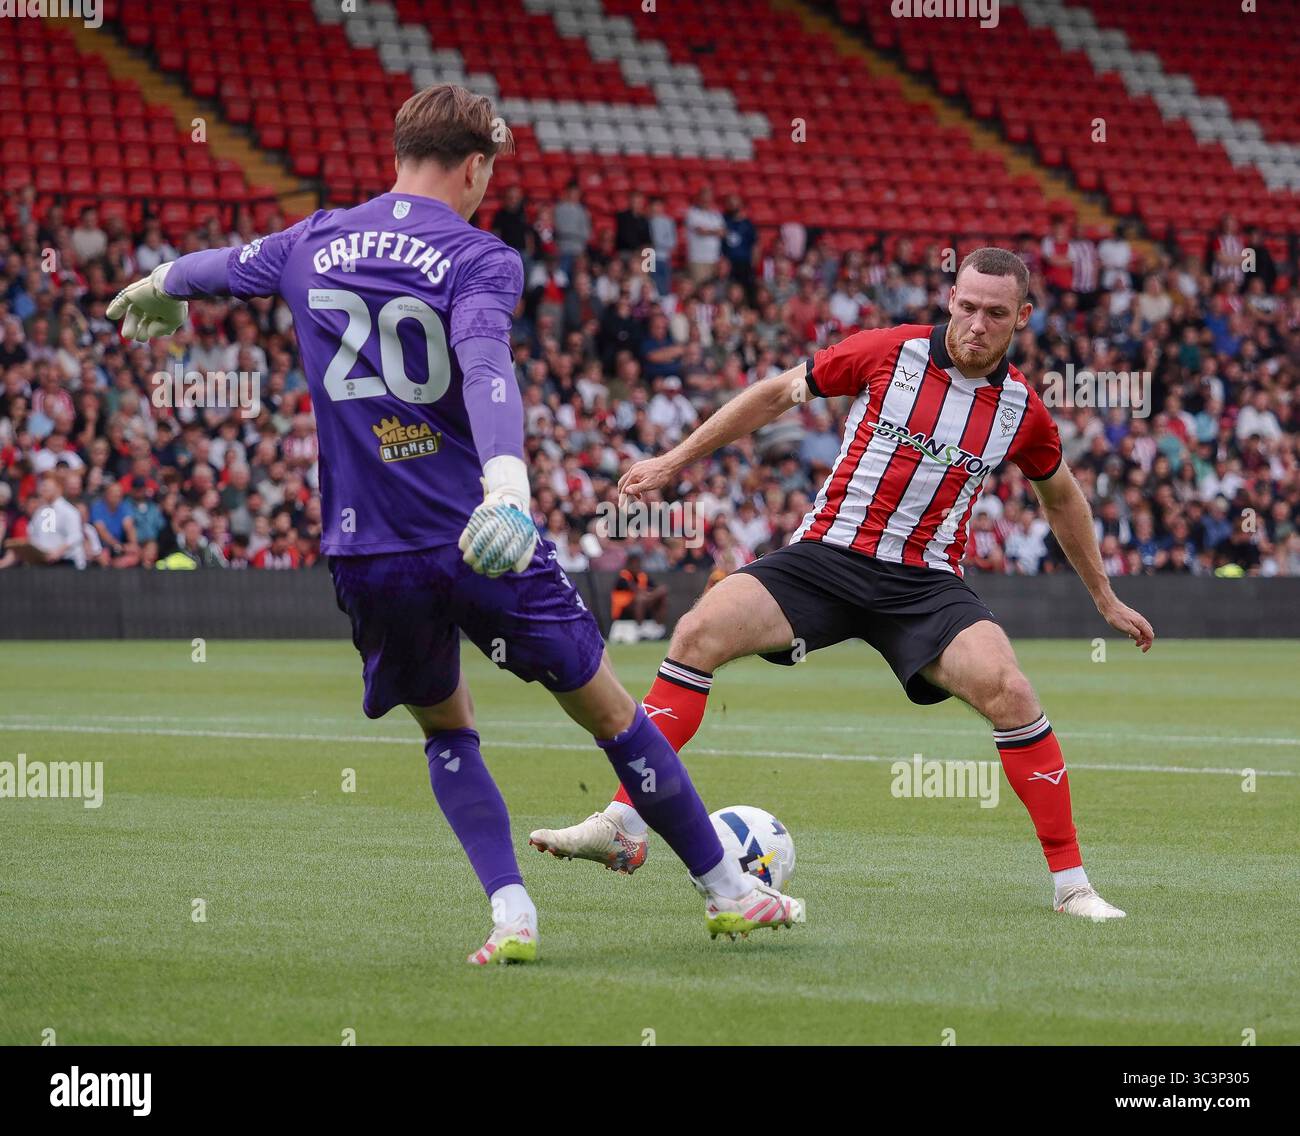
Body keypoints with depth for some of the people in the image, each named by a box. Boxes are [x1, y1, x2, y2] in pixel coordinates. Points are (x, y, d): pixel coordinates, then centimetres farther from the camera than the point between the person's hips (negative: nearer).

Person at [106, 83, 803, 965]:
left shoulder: (313, 245, 10)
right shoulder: (480, 258, -6)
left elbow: (222, 265, 31)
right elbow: (484, 362, -27)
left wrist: (157, 290, 55)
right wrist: (508, 481, -43)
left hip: (368, 554, 4)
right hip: (481, 543, -4)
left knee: (447, 728, 23)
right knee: (611, 713, 10)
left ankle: (511, 913, 3)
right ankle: (726, 889, 20)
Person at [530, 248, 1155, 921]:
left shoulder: (1023, 411, 2)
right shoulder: (890, 352, -4)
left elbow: (1062, 497, 22)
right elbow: (779, 393, 8)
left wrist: (1106, 599, 29)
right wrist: (676, 460, 9)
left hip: (924, 584, 0)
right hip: (826, 556, 0)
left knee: (1008, 690, -25)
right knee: (701, 630, -22)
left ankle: (1070, 884, -12)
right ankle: (622, 825, -16)